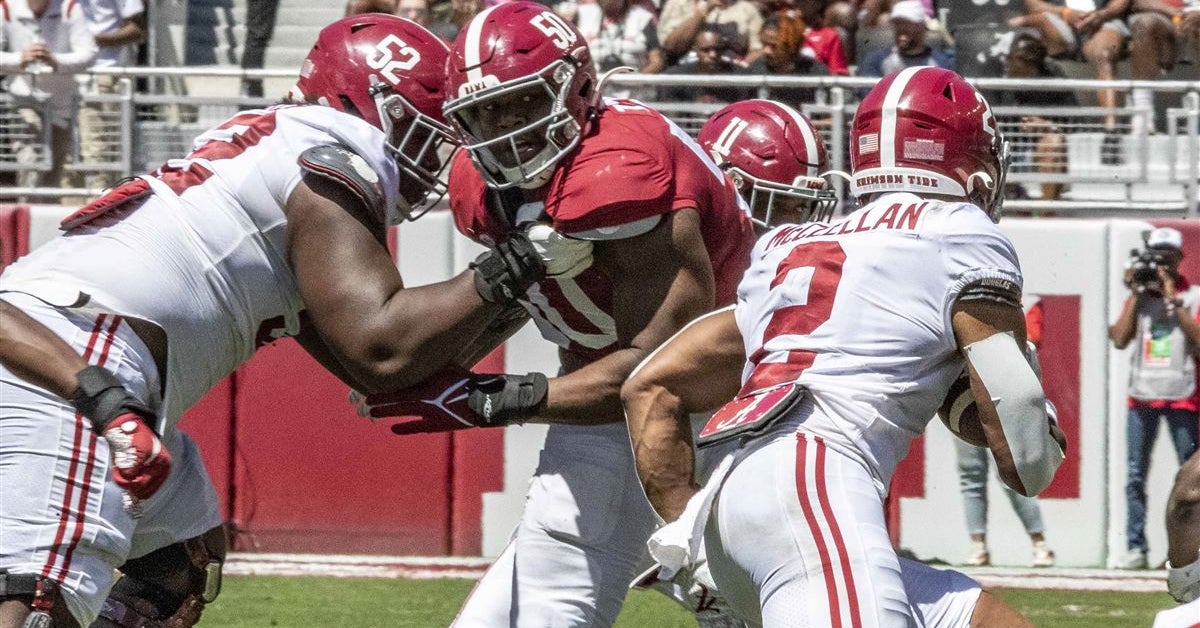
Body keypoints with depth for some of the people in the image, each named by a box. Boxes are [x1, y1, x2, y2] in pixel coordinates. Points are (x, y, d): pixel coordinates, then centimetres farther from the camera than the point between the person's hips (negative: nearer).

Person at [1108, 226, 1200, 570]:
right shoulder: (1138, 297, 12)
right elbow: (1120, 340, 0)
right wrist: (1136, 295, -3)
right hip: (1142, 395, 3)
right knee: (1135, 476, -1)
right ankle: (1135, 547, 1)